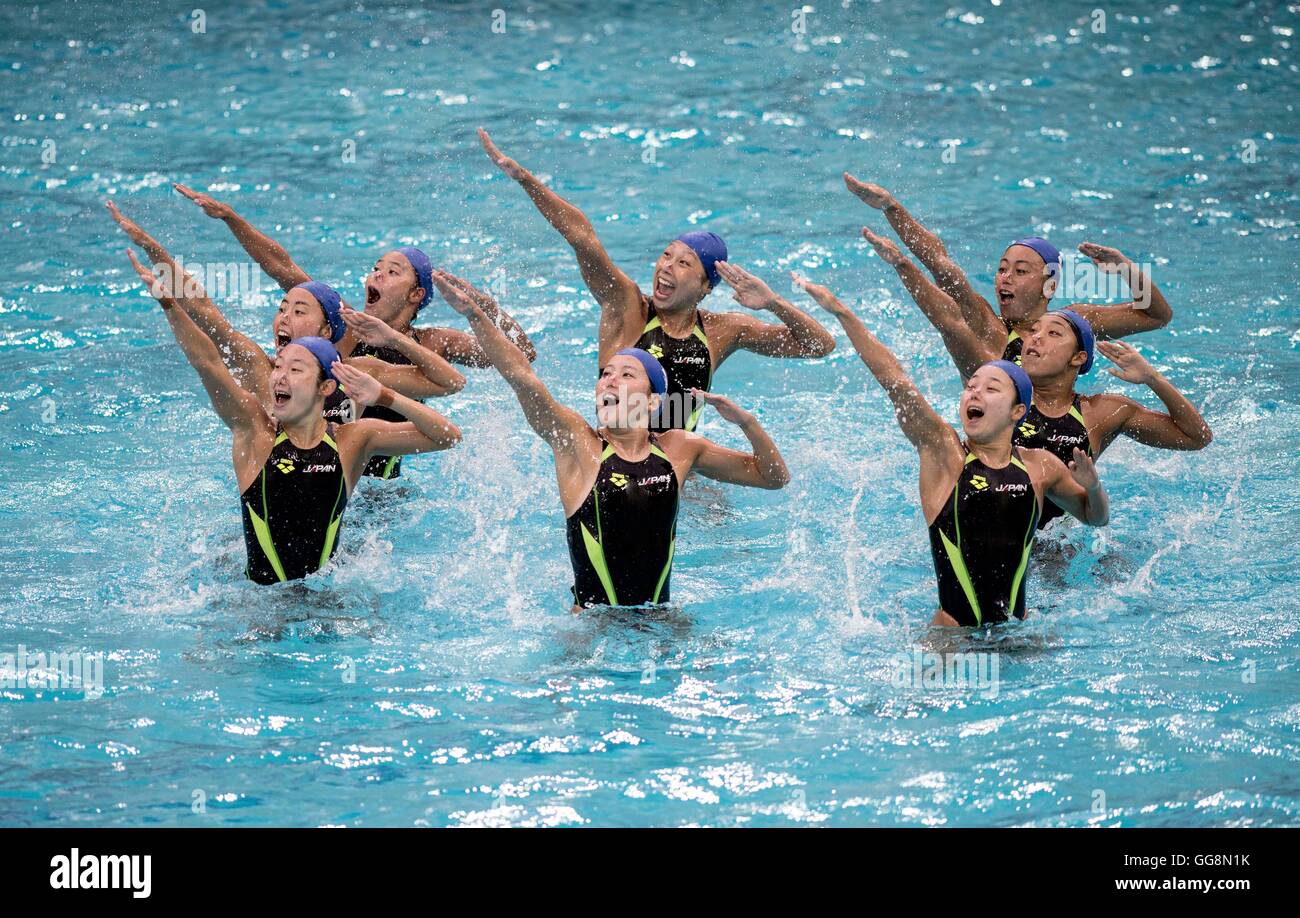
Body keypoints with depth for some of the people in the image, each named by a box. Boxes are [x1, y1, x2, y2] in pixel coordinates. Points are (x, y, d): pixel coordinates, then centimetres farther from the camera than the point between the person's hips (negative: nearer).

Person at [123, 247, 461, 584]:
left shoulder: (352, 440, 2)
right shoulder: (255, 429, 0)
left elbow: (447, 437, -1)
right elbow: (207, 362, -13)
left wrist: (385, 397, -13)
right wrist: (167, 301, -25)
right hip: (260, 594, -1)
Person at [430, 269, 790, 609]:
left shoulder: (679, 449, 9)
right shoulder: (578, 443, -1)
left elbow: (775, 477, 16)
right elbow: (521, 377, -15)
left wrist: (747, 422, -3)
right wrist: (474, 315, -27)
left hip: (660, 619, 3)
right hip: (593, 616, -3)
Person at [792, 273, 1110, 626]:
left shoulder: (1039, 466, 10)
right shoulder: (943, 452, 3)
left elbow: (1095, 518, 27)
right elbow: (892, 380, -6)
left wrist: (1092, 487, 3)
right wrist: (840, 312, -13)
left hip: (1015, 627, 2)